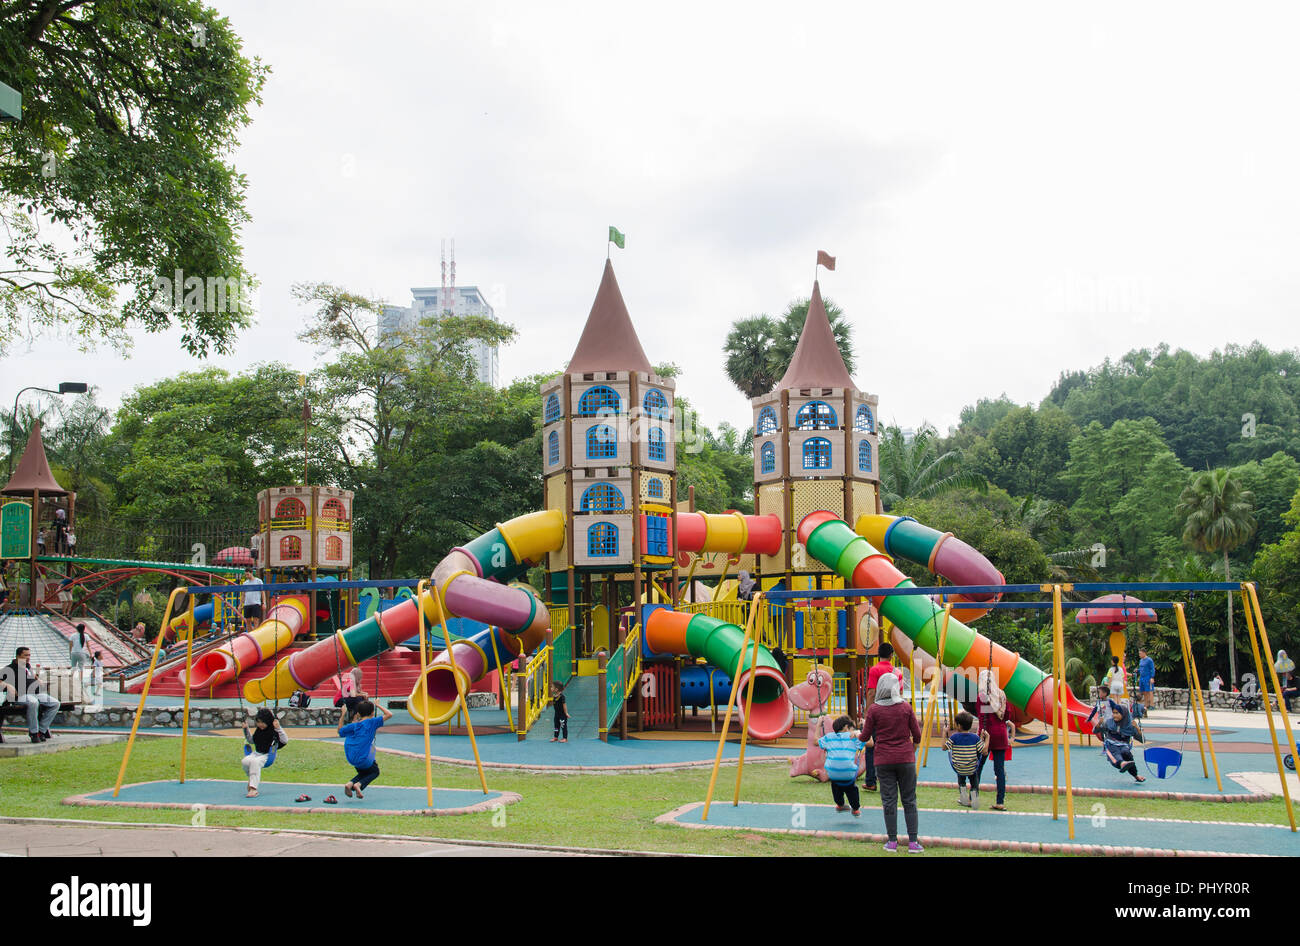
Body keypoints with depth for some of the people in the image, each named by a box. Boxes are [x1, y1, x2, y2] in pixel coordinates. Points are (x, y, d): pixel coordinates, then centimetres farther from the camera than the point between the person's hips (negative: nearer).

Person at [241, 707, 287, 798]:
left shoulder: (273, 730, -5)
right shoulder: (258, 730, 13)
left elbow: (285, 741, -15)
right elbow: (251, 741, 29)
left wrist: (278, 728, -24)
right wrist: (246, 729, 16)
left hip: (267, 756, -6)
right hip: (256, 753, 6)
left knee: (254, 762, -36)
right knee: (245, 761, -25)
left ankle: (253, 789, -39)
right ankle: (254, 780, 3)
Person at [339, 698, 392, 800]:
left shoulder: (354, 725, 10)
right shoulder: (372, 722, -5)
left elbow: (340, 731, 26)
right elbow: (389, 715, -6)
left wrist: (343, 715, 22)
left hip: (351, 759, 5)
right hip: (363, 759, -5)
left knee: (363, 773, 31)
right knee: (375, 772, 22)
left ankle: (350, 784, 3)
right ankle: (359, 784, -2)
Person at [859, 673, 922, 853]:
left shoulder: (874, 709, -5)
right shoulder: (905, 707, -2)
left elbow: (865, 736, 0)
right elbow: (917, 735, 2)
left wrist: (857, 735, 22)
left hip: (884, 761, 0)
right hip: (906, 759, 0)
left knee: (888, 801, 5)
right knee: (909, 800, 6)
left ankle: (892, 841, 7)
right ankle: (913, 841, 4)